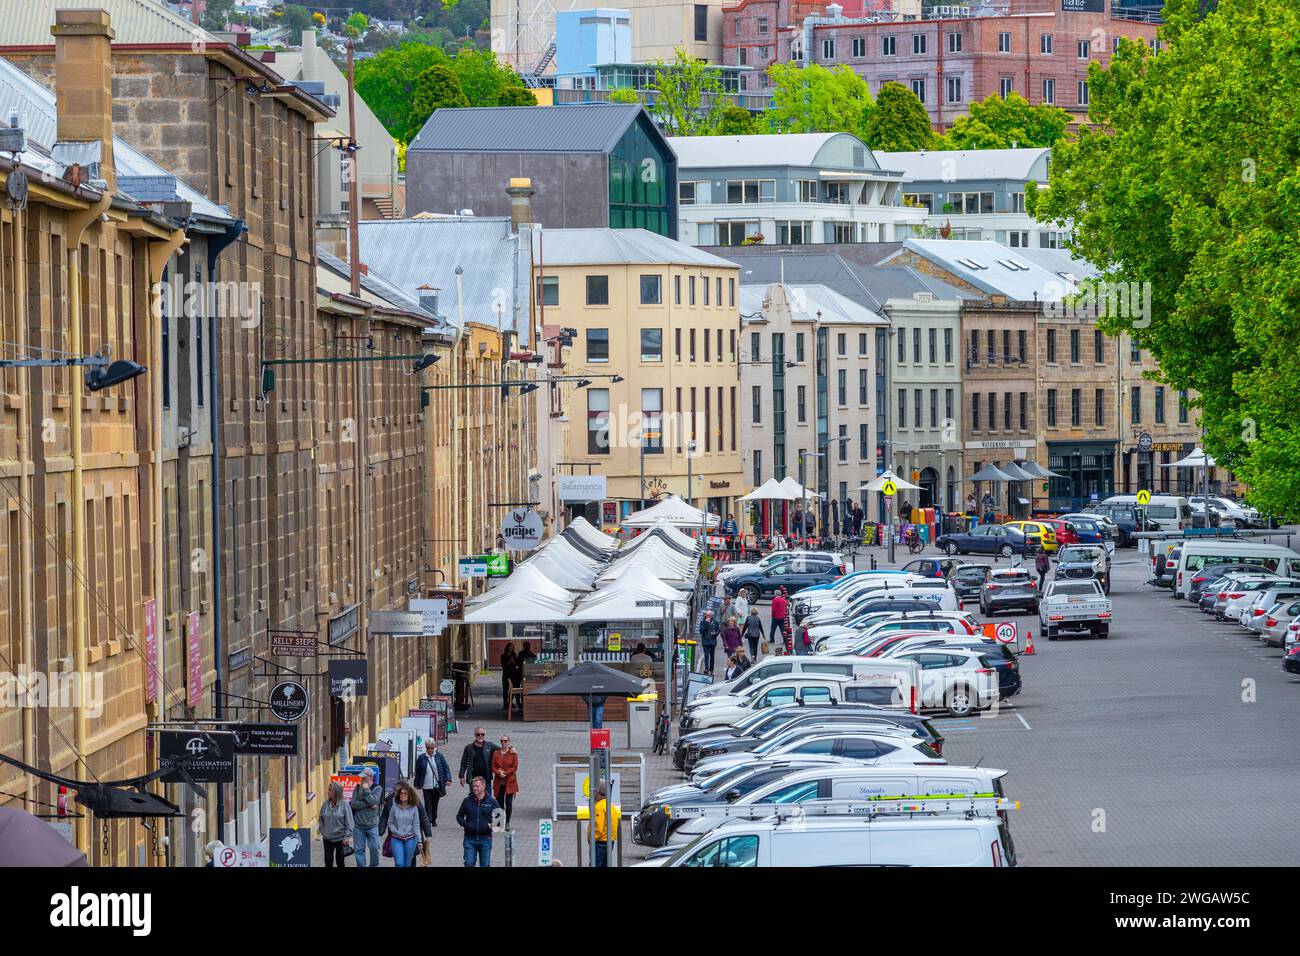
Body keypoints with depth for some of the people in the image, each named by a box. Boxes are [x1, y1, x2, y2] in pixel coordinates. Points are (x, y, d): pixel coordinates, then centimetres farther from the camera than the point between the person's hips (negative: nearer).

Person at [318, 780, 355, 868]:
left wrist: (347, 837, -17)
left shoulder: (344, 804, -13)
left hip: (341, 839, -3)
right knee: (328, 860, 5)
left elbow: (349, 823, -12)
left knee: (340, 861, 8)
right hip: (328, 839, 3)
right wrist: (322, 831, 1)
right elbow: (321, 819, 10)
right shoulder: (326, 803, -2)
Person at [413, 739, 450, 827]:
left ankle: (434, 820, 27)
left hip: (437, 786, 1)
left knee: (435, 804, 11)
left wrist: (448, 779, -8)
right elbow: (417, 772, 6)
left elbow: (446, 768, 4)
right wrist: (417, 784, 8)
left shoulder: (439, 756, 2)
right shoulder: (421, 758, -1)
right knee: (428, 804, -6)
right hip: (426, 786, -1)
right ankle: (428, 821, -4)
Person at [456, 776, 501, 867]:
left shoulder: (491, 802, 0)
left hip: (485, 839, -1)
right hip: (470, 838, 1)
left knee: (485, 864, 6)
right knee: (469, 863, -4)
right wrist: (464, 824, -5)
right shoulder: (467, 801, 4)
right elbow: (459, 816, 15)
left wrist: (492, 826, -13)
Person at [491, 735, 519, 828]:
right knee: (499, 802, 3)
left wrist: (505, 773, -14)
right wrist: (499, 773, -14)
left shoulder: (513, 753, -1)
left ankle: (507, 823, 3)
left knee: (509, 802, -3)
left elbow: (515, 767, -5)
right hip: (499, 781, 2)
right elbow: (493, 766, 4)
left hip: (510, 781, -2)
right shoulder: (496, 753, 7)